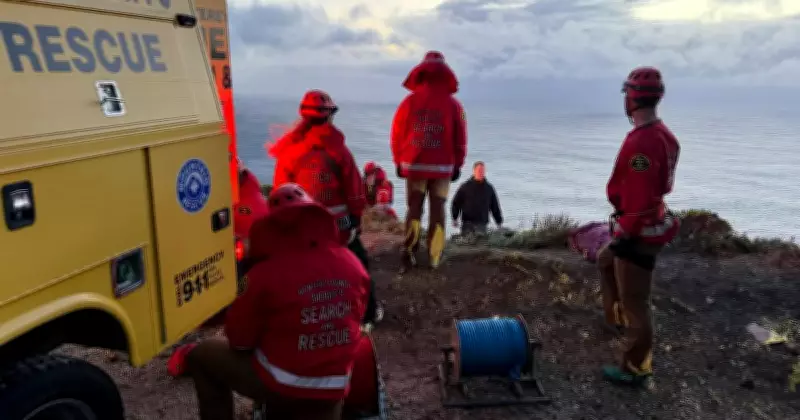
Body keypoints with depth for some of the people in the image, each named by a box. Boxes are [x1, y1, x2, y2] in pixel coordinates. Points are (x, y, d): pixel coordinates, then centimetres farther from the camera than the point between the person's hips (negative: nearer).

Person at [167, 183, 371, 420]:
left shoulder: (267, 272, -21)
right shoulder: (352, 265, -7)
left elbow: (239, 339, -9)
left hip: (280, 384, -4)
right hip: (334, 389, 4)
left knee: (201, 355, 14)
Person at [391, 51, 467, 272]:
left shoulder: (409, 102, -3)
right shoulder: (453, 105, -4)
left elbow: (397, 134, 1)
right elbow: (460, 139, -1)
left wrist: (399, 161, 11)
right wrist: (457, 165, 9)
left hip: (414, 164, 1)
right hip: (442, 166, -1)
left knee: (414, 208, 11)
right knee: (437, 209, 8)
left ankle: (409, 254, -2)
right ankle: (435, 258, 11)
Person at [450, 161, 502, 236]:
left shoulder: (489, 188, 10)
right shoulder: (465, 187, 3)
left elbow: (495, 206, 15)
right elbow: (456, 203, 5)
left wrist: (499, 222, 13)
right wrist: (455, 219, -3)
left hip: (482, 224, 1)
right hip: (467, 224, -1)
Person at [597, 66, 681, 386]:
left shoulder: (641, 142, -28)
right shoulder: (661, 133, 5)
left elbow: (640, 199, -29)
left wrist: (624, 232, -18)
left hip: (639, 230, -11)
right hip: (648, 222, 11)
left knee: (634, 299, 2)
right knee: (606, 262, 30)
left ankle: (635, 369, 17)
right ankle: (616, 321, 47)